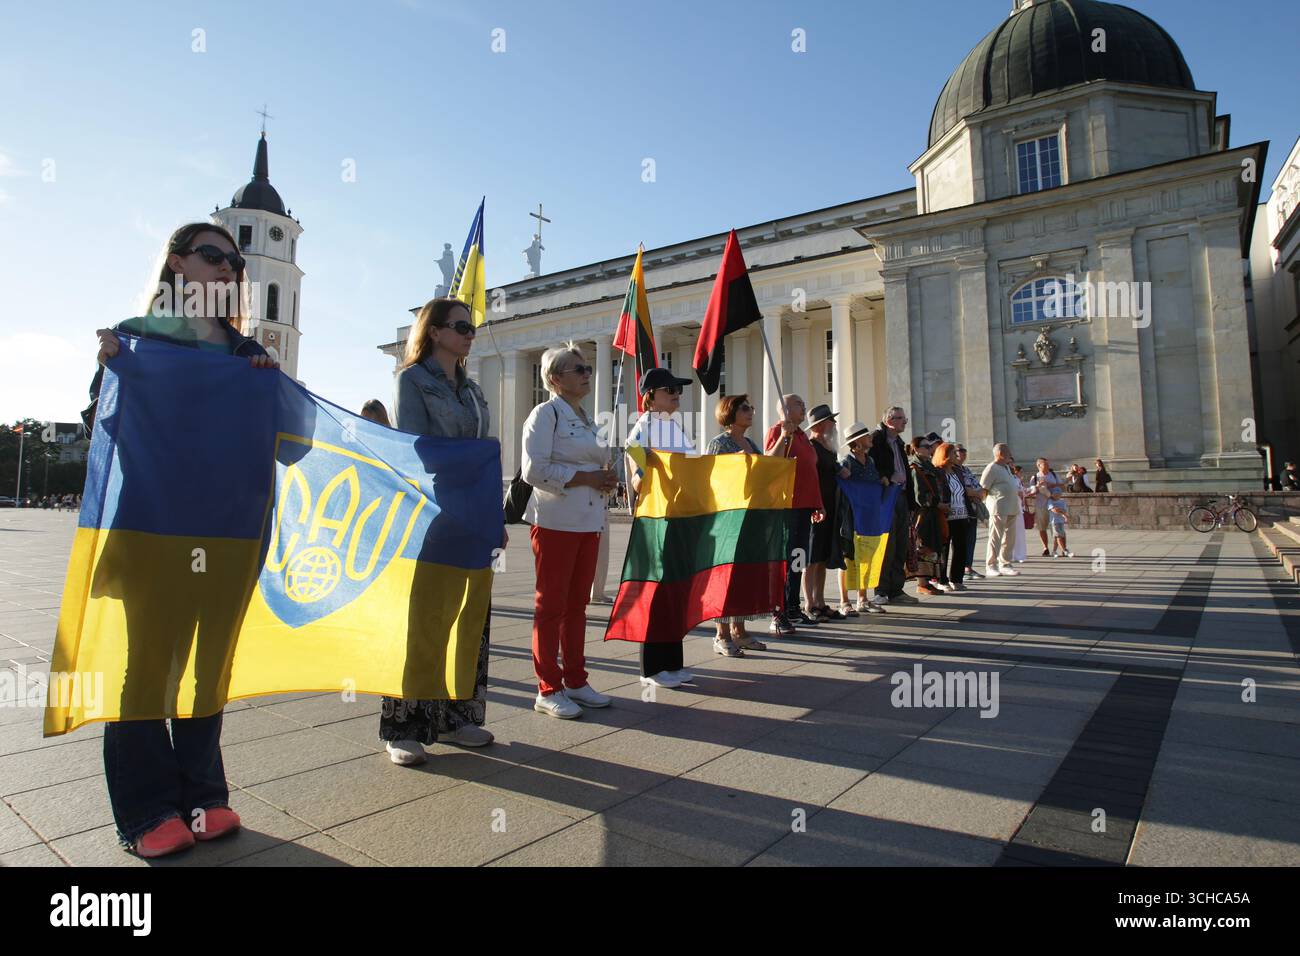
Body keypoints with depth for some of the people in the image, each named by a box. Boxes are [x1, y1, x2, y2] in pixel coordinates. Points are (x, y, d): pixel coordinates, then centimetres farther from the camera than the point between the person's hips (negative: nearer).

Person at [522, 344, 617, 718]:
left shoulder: (586, 420, 18)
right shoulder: (546, 413, -7)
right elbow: (534, 469, -18)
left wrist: (606, 478, 6)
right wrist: (585, 477, -16)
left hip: (588, 521, 8)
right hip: (555, 522, -8)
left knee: (577, 604, 13)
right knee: (551, 605, 0)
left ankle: (575, 681, 22)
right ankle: (548, 690, 9)